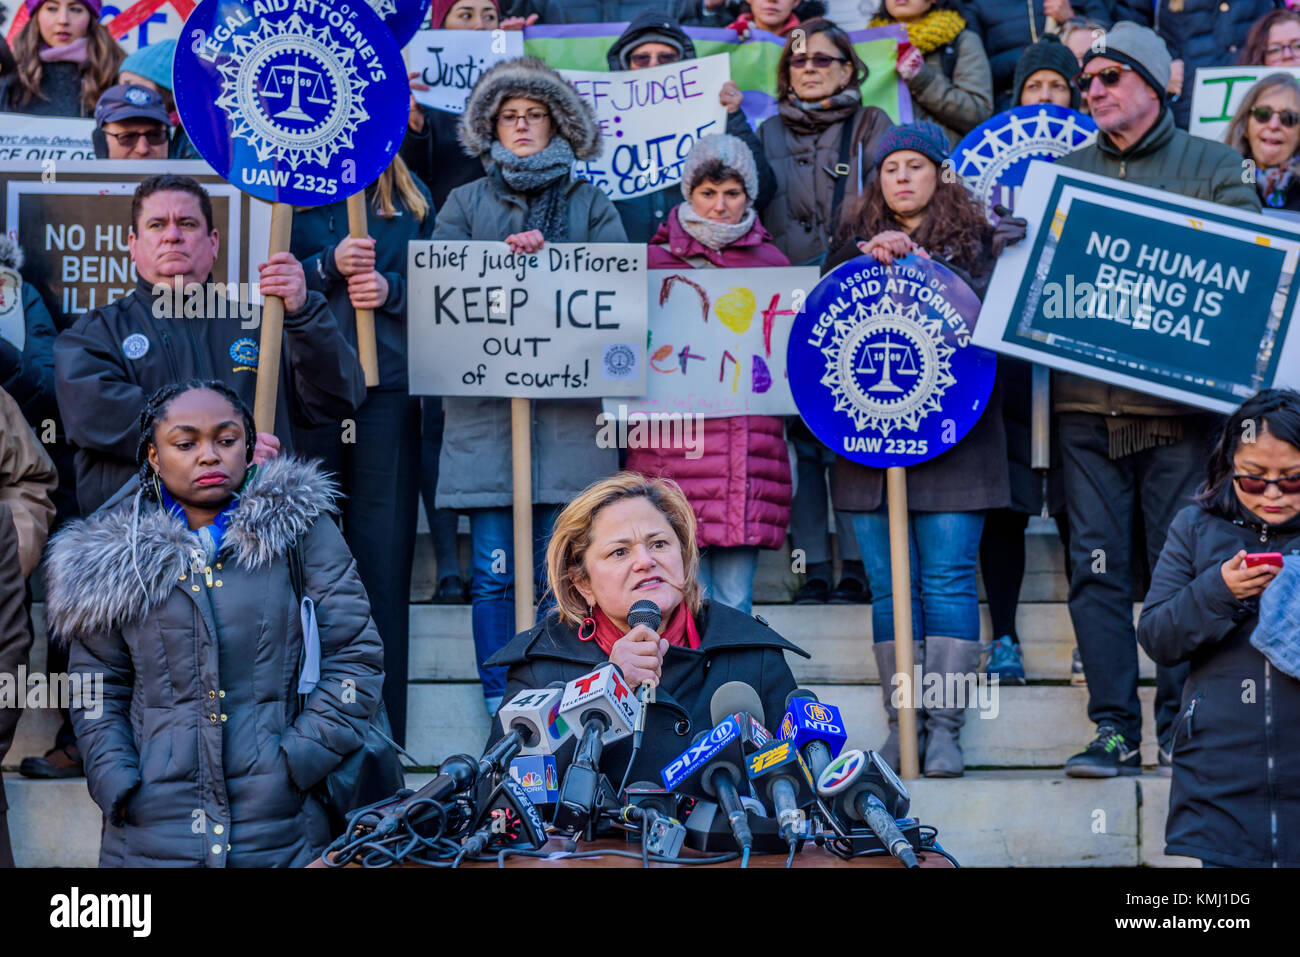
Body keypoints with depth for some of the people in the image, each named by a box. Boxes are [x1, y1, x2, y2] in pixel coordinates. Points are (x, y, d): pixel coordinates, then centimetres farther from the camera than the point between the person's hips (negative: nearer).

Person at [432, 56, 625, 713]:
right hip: (484, 404, 0)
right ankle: (500, 704, 5)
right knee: (494, 569, -2)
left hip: (569, 406, 0)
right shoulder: (466, 202, 18)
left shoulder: (589, 203, 16)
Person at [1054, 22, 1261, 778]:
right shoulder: (1066, 173, 17)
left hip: (1181, 402, -2)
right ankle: (1115, 730, 5)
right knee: (1097, 566, 0)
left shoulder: (1214, 166, 9)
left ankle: (1181, 725, 11)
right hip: (1086, 402, 2)